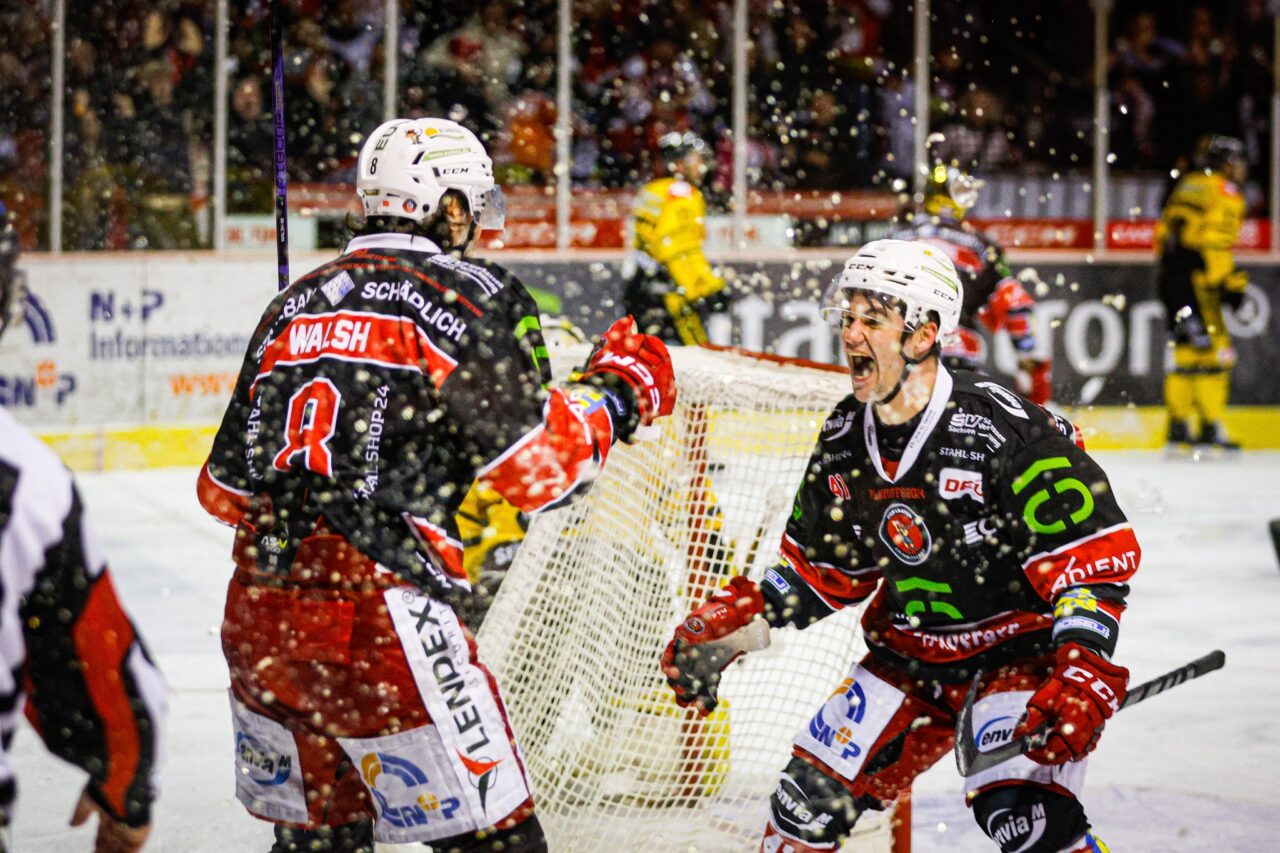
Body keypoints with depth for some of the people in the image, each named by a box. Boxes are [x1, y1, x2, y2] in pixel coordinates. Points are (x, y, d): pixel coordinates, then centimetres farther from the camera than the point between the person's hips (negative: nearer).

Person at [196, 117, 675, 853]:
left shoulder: (296, 304, 16)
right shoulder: (473, 297, -3)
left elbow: (225, 490, 17)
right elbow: (537, 470, -7)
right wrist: (618, 393, 8)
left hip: (255, 620, 7)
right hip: (379, 620, -7)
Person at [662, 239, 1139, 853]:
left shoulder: (1003, 430, -25)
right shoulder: (845, 439, -3)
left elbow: (1098, 550, -24)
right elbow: (823, 567, 11)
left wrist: (1082, 670, -33)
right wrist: (735, 623, -2)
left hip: (1022, 646, -7)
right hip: (910, 654, 7)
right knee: (816, 787, 3)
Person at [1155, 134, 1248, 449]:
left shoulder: (1187, 185, 21)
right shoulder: (1224, 191, -6)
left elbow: (1163, 232, 22)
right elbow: (1217, 242, -16)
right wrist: (1231, 284, -15)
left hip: (1168, 275, 9)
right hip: (1195, 279, -9)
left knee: (1186, 350, 15)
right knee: (1213, 352, -7)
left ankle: (1178, 424, 17)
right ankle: (1211, 426, -12)